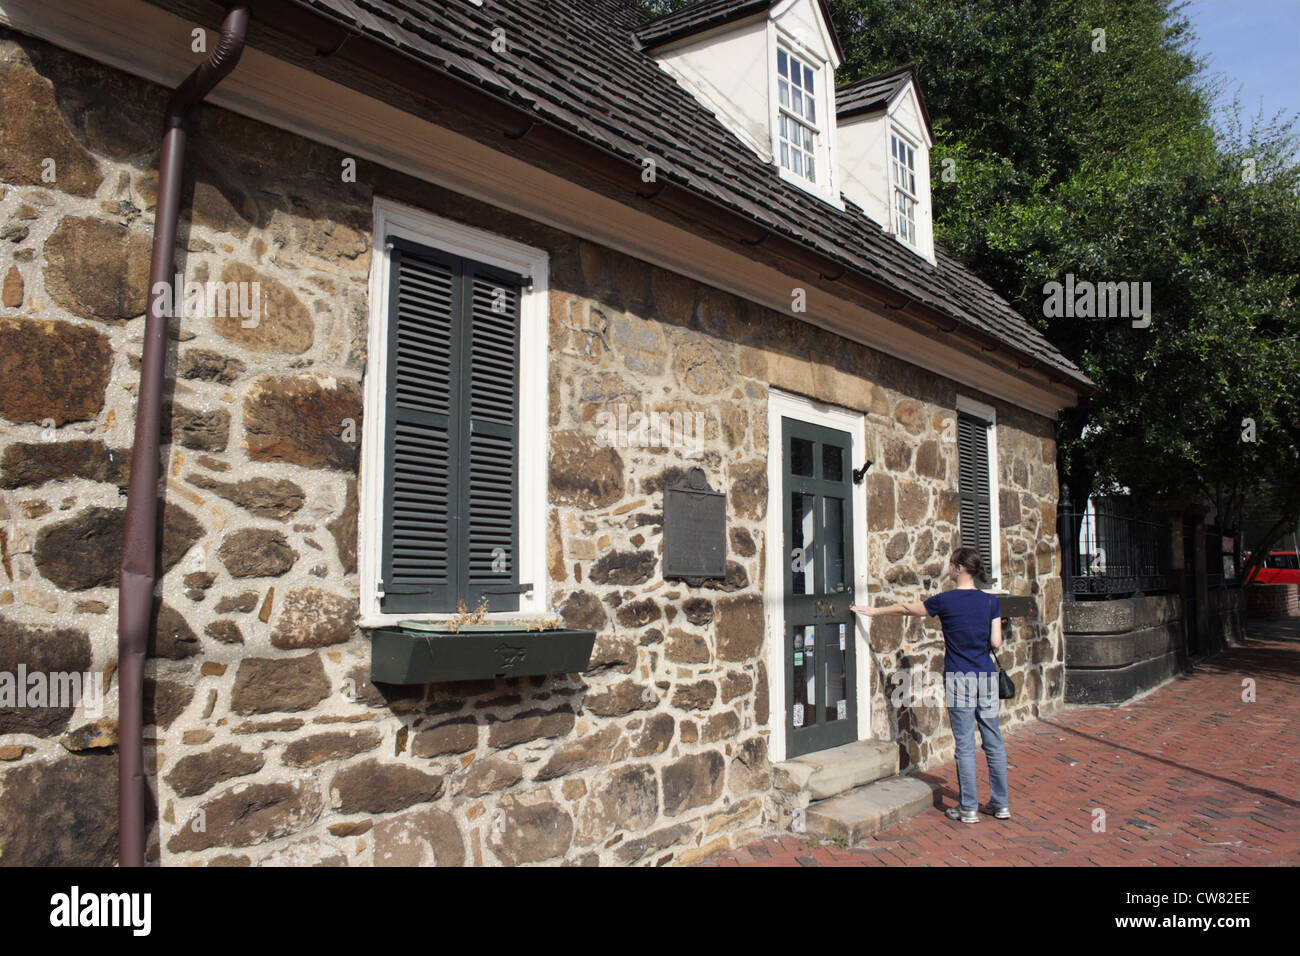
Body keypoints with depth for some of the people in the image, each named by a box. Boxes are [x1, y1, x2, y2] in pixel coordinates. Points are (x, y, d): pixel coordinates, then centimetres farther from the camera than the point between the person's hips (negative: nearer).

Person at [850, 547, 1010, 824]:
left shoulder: (945, 601, -6)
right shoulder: (991, 602, 2)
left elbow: (908, 608, 7)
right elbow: (996, 642, 1)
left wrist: (876, 611, 21)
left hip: (959, 678, -4)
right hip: (986, 677, 4)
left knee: (965, 745, 2)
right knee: (994, 742, 11)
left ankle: (969, 808, 8)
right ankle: (1001, 804, 20)